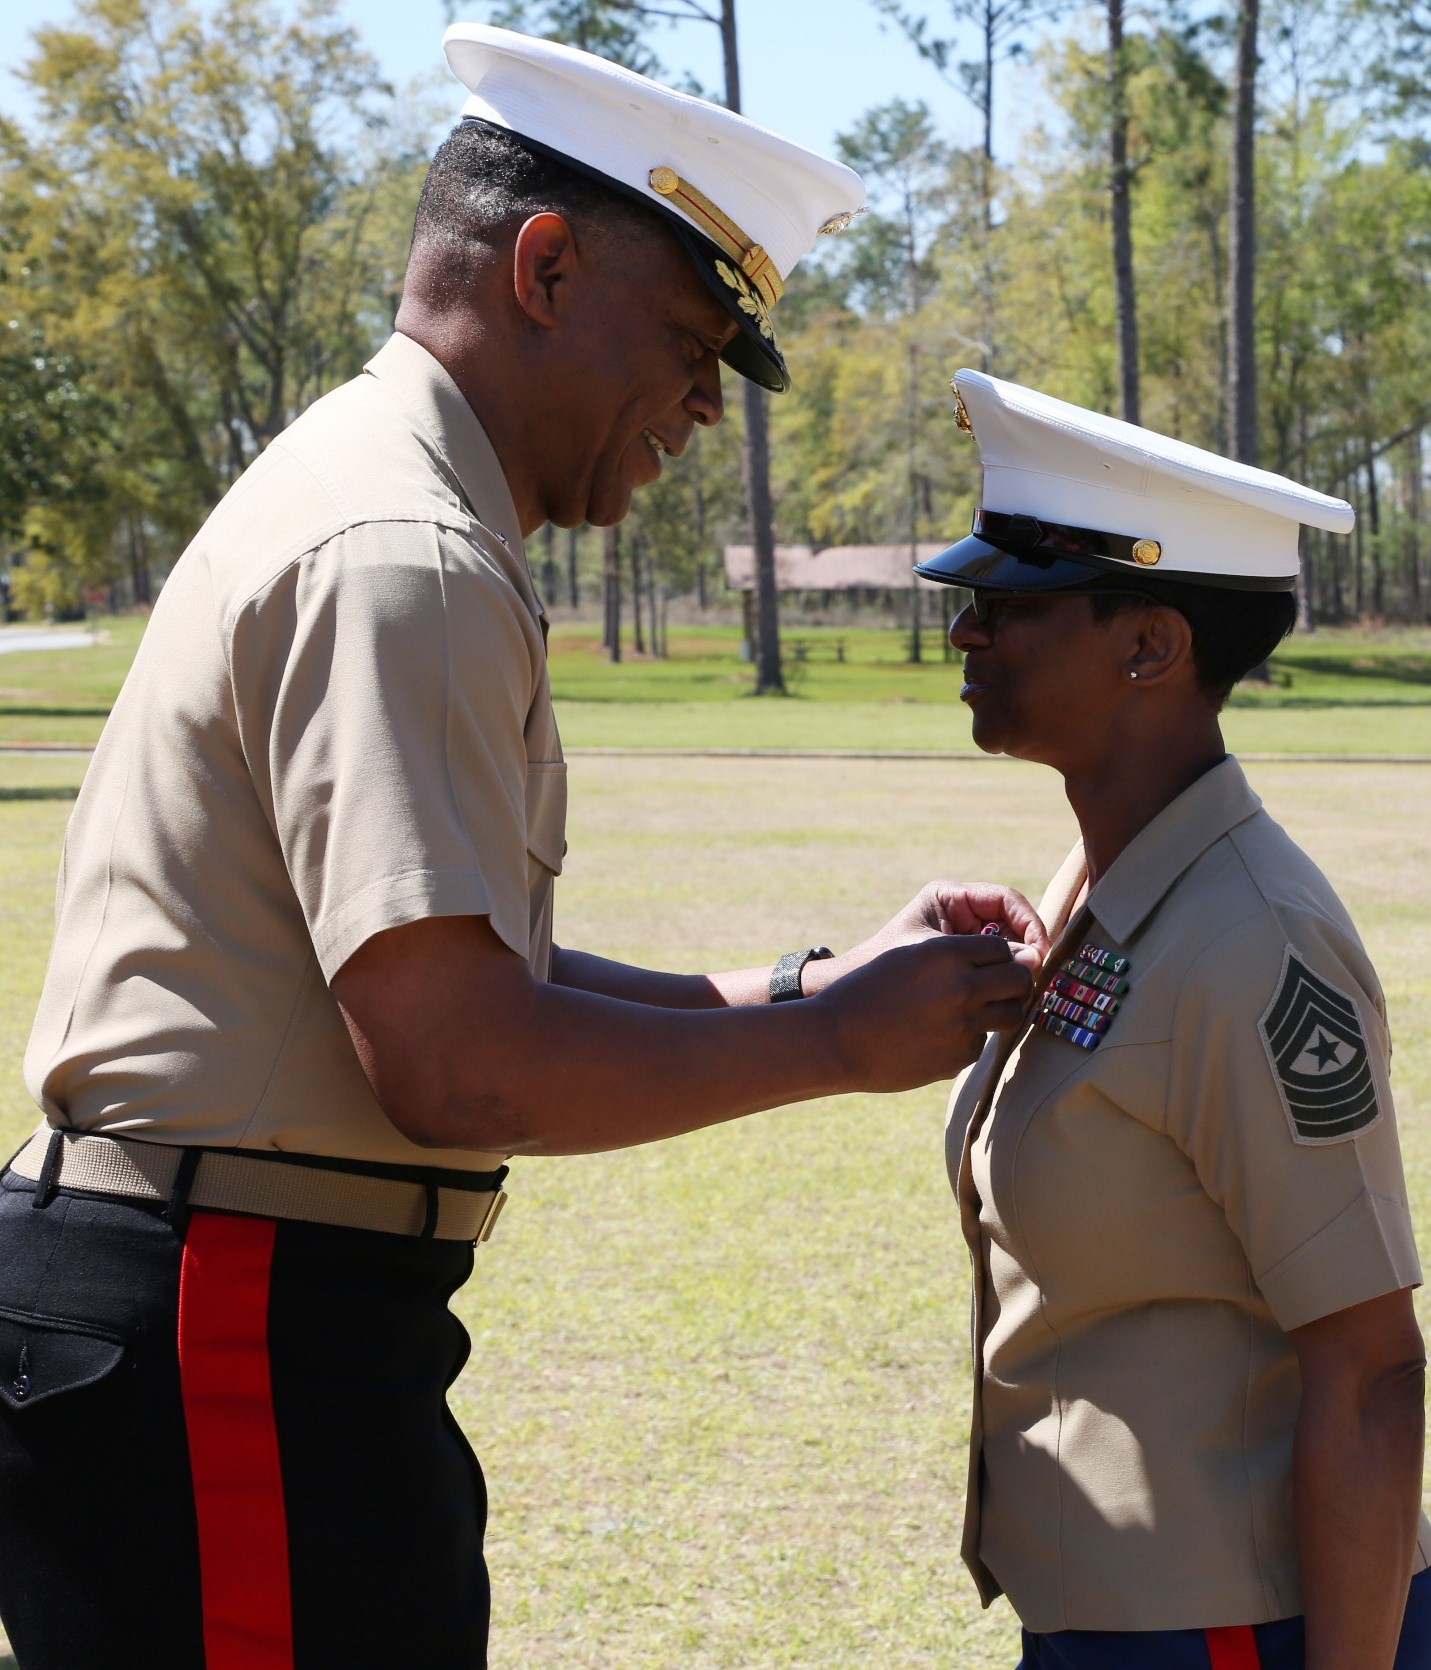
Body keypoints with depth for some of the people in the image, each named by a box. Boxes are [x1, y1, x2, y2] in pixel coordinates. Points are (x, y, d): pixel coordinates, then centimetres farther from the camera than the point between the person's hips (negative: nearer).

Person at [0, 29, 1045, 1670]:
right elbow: (456, 1065, -23)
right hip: (225, 1347, -11)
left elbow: (455, 968, 18)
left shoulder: (353, 492, 18)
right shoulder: (404, 560, -16)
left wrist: (801, 983, 10)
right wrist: (834, 1038, -12)